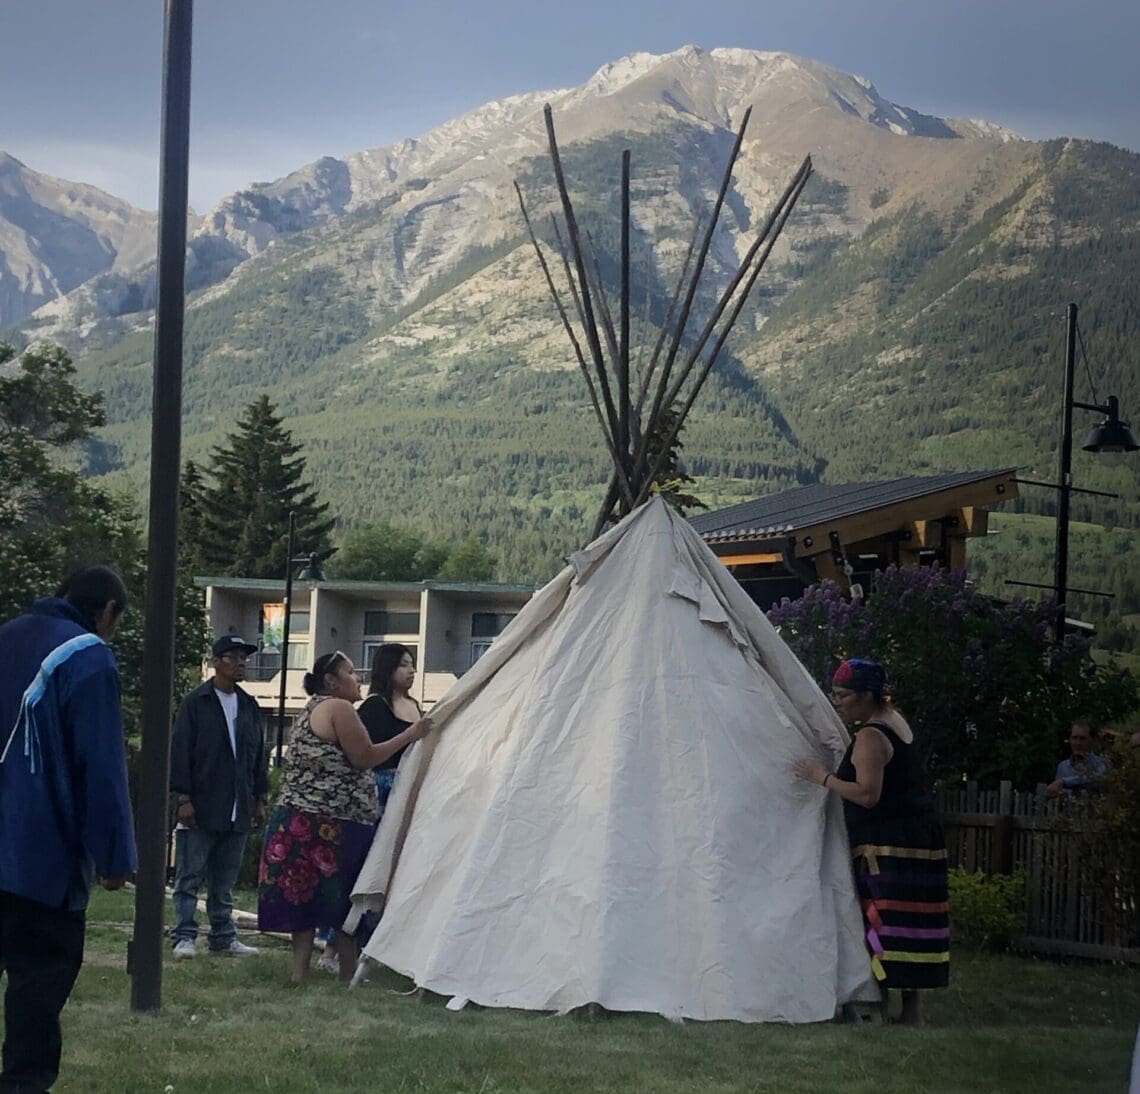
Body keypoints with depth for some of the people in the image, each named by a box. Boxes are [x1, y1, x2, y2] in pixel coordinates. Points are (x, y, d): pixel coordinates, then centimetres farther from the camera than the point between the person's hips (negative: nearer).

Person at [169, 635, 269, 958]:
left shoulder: (249, 706, 14)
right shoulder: (196, 703, -3)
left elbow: (259, 755, 17)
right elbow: (180, 752, -6)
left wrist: (260, 799, 13)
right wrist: (184, 798, -11)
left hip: (237, 810, 5)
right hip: (201, 808, -5)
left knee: (224, 881, 11)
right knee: (190, 877, -2)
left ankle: (223, 937, 16)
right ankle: (184, 936, 1)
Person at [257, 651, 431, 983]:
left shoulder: (312, 711, 20)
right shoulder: (339, 709, -10)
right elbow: (364, 758, -13)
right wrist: (409, 735, -9)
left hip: (300, 819, 9)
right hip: (334, 824, -9)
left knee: (305, 895, 6)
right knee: (341, 896, -2)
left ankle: (300, 971, 5)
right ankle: (349, 972, 2)